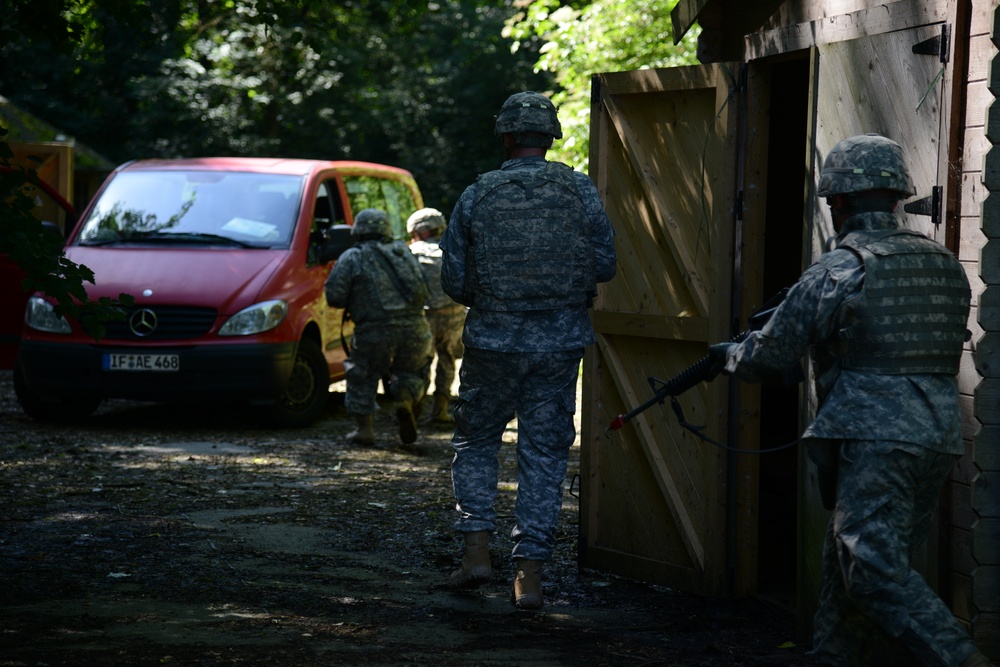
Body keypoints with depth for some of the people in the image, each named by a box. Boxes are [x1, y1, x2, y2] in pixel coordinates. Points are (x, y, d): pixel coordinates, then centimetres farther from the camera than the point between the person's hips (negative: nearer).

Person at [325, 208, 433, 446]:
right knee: (412, 372, 23)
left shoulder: (352, 258, 3)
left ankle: (364, 428, 12)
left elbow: (334, 296, -2)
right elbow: (424, 290, 16)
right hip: (414, 327, 3)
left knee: (363, 377, 16)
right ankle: (406, 399, -6)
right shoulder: (403, 252, 16)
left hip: (375, 331, -3)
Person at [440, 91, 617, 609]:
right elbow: (605, 264, -1)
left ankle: (477, 547, 5)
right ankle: (530, 573, 3)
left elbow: (453, 280, 0)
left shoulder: (477, 196, -3)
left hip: (492, 341, 0)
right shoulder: (579, 190, -3)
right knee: (545, 454, 6)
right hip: (560, 345, 1)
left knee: (475, 441, 17)